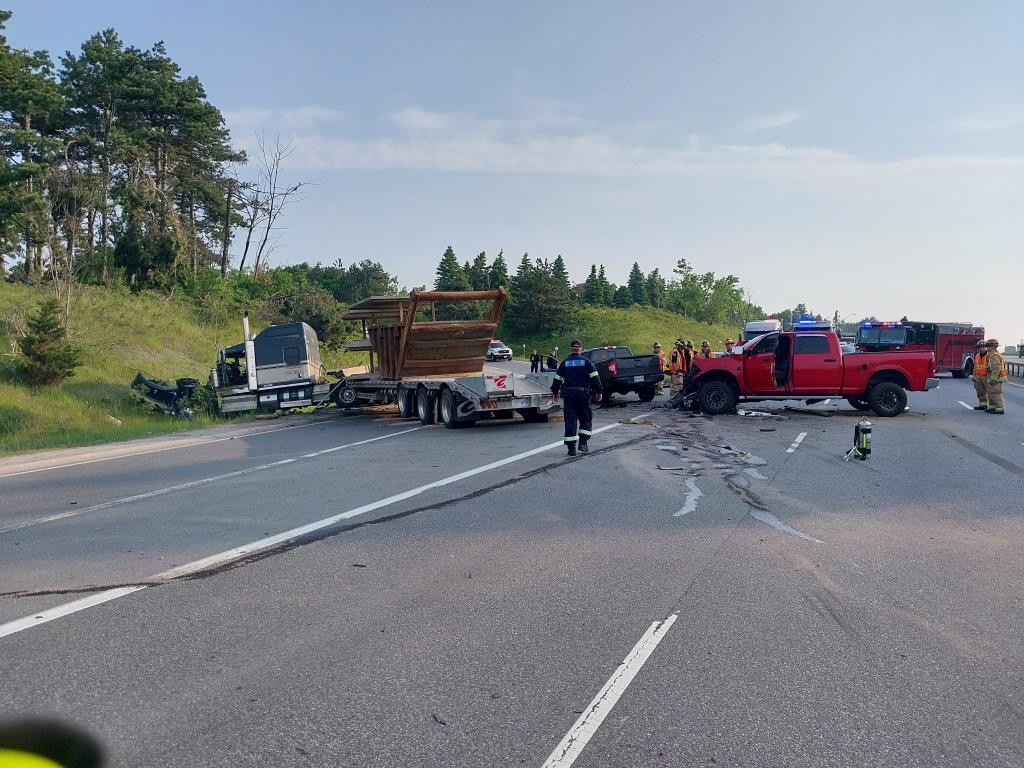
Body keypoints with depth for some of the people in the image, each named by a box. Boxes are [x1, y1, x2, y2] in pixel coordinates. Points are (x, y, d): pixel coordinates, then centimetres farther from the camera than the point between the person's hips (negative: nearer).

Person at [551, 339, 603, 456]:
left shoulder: (564, 363, 5)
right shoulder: (586, 362, 1)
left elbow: (557, 379, 7)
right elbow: (595, 378, -3)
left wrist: (555, 392, 20)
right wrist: (598, 392, 4)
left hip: (568, 395, 1)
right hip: (583, 394, -1)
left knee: (570, 420, 3)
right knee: (586, 419, 13)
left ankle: (571, 447, 0)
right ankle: (583, 443, 2)